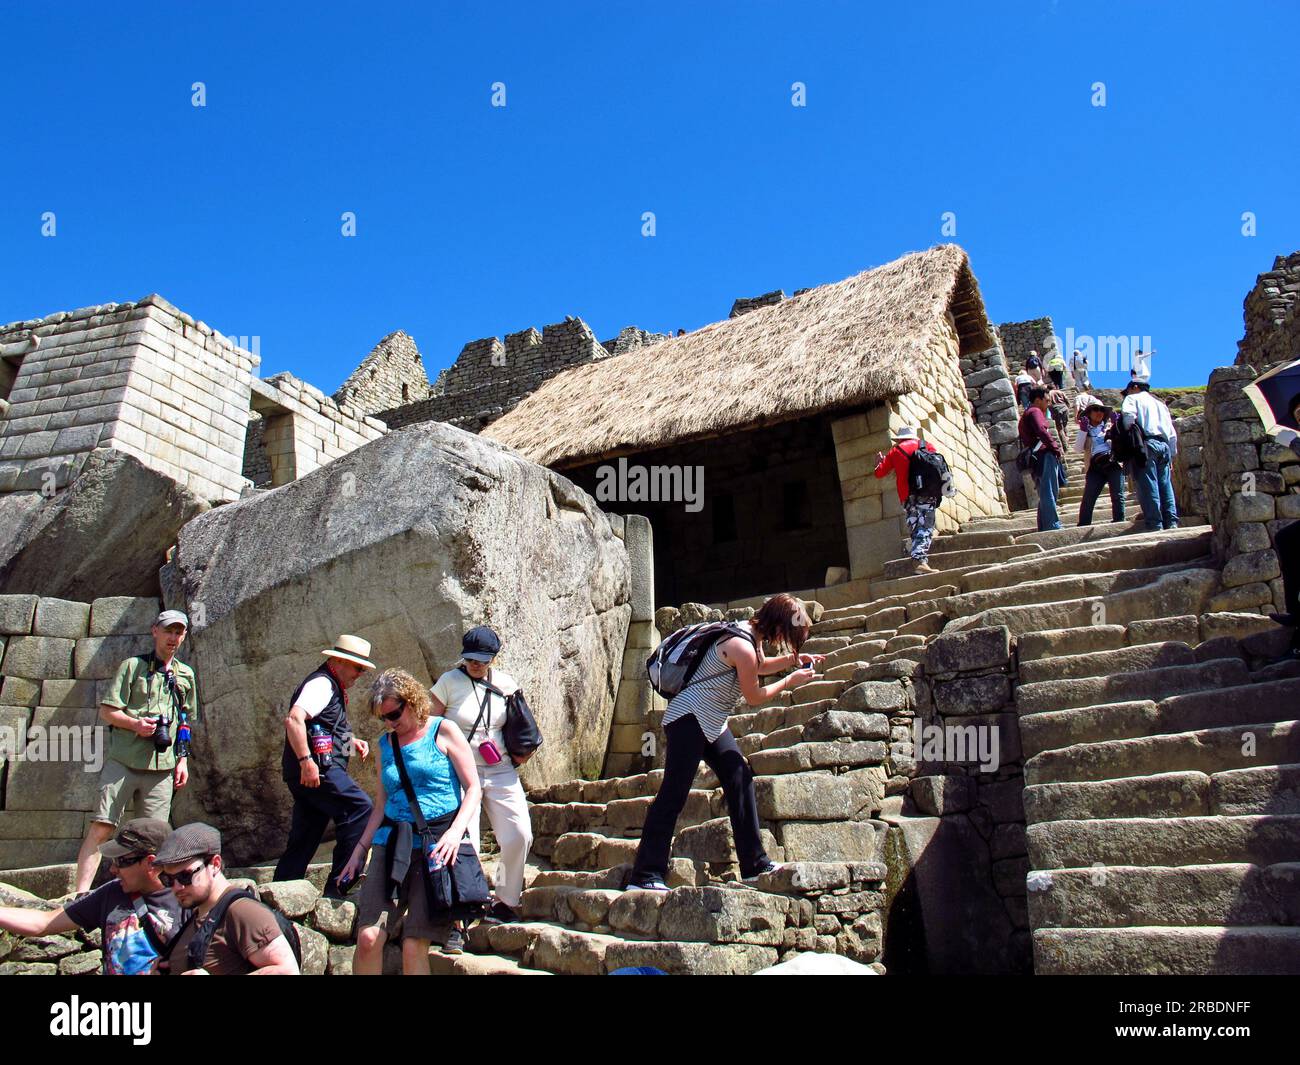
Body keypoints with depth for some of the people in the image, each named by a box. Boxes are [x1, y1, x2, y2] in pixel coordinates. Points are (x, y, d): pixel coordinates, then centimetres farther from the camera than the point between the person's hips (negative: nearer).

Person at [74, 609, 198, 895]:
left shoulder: (186, 675, 18)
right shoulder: (133, 666, 6)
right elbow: (106, 711, 2)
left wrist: (183, 759, 15)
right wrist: (135, 723, -16)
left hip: (162, 767, 3)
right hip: (124, 761, -3)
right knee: (100, 828, -9)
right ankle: (81, 895, -6)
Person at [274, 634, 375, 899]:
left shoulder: (332, 687, 23)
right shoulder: (321, 683, -10)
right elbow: (294, 720, -24)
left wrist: (352, 741, 19)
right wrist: (306, 761, -28)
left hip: (310, 771, 11)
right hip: (316, 768, -11)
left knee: (304, 837, 13)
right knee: (359, 808, -17)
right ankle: (339, 884, -16)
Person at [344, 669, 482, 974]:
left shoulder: (443, 732, 2)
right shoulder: (386, 743, 16)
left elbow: (473, 788, -2)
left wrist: (455, 831, -16)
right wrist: (359, 850, 16)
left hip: (437, 845, -4)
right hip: (392, 843, 4)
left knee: (414, 947, -9)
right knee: (368, 937, -10)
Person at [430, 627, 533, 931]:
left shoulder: (506, 684, 5)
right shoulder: (449, 681, -4)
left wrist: (520, 752, 4)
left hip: (501, 772, 3)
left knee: (520, 836, -5)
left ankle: (504, 903, 18)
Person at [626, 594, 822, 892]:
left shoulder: (749, 632, 7)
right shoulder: (743, 647, -22)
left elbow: (758, 666, 28)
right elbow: (754, 697, -10)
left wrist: (791, 660, 14)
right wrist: (790, 681, 2)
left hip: (711, 723, 10)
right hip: (689, 718, -10)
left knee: (740, 779, 7)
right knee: (674, 794, -11)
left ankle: (754, 864, 14)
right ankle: (644, 876, -8)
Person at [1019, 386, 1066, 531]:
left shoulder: (1026, 415, 29)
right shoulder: (1035, 411, -2)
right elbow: (1042, 431, -19)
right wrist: (1057, 449, -13)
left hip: (1036, 459, 10)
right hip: (1044, 455, -10)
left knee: (1045, 496, 9)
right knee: (1049, 493, -14)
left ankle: (1044, 528, 8)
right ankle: (1053, 526, -18)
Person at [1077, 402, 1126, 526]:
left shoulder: (1109, 426, 19)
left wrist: (1115, 424, 0)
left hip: (1113, 464, 0)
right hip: (1095, 468, 0)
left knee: (1117, 496, -9)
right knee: (1087, 499, -10)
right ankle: (1082, 527, -9)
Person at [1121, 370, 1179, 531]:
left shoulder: (1133, 398, 11)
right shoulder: (1160, 404, 30)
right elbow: (1172, 433, 24)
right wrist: (1171, 455, 25)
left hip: (1146, 444, -6)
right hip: (1164, 445, 6)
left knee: (1148, 486, -10)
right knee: (1165, 484, 5)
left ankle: (1154, 525, -15)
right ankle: (1171, 523, -1)